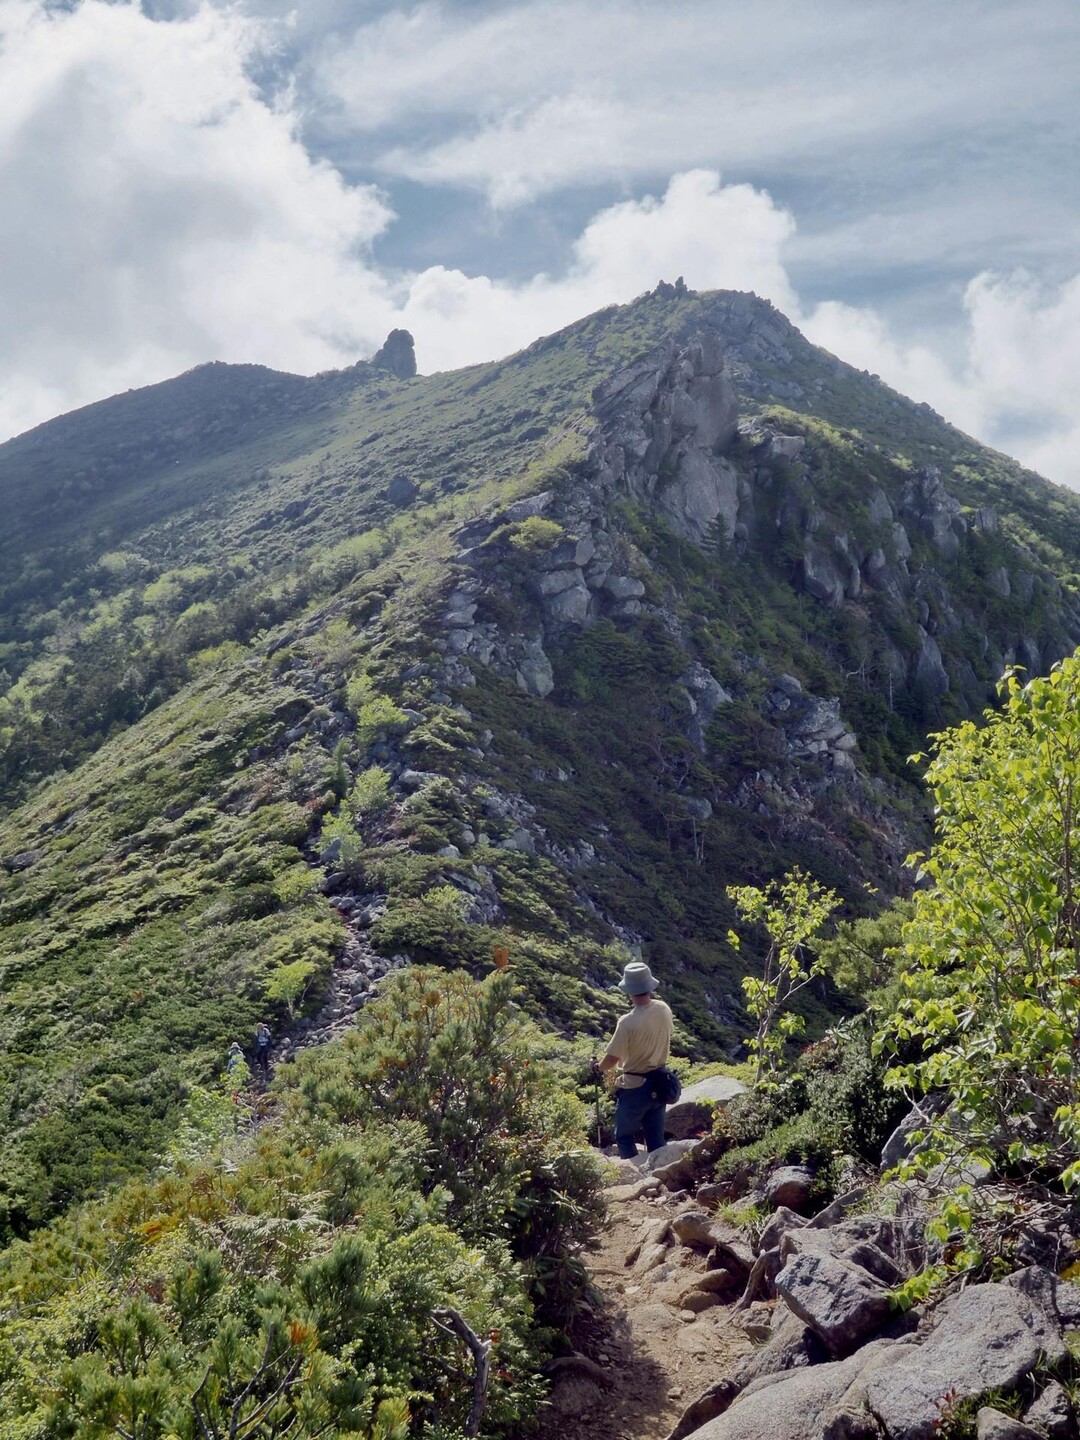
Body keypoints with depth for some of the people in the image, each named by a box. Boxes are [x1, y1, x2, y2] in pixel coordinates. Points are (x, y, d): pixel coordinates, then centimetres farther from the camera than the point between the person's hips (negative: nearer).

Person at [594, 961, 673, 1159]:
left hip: (634, 1088, -6)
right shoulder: (664, 1010, -7)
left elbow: (612, 1059, -18)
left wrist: (599, 1068, 4)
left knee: (625, 1137, 11)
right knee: (656, 1140, 16)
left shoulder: (628, 1022, -25)